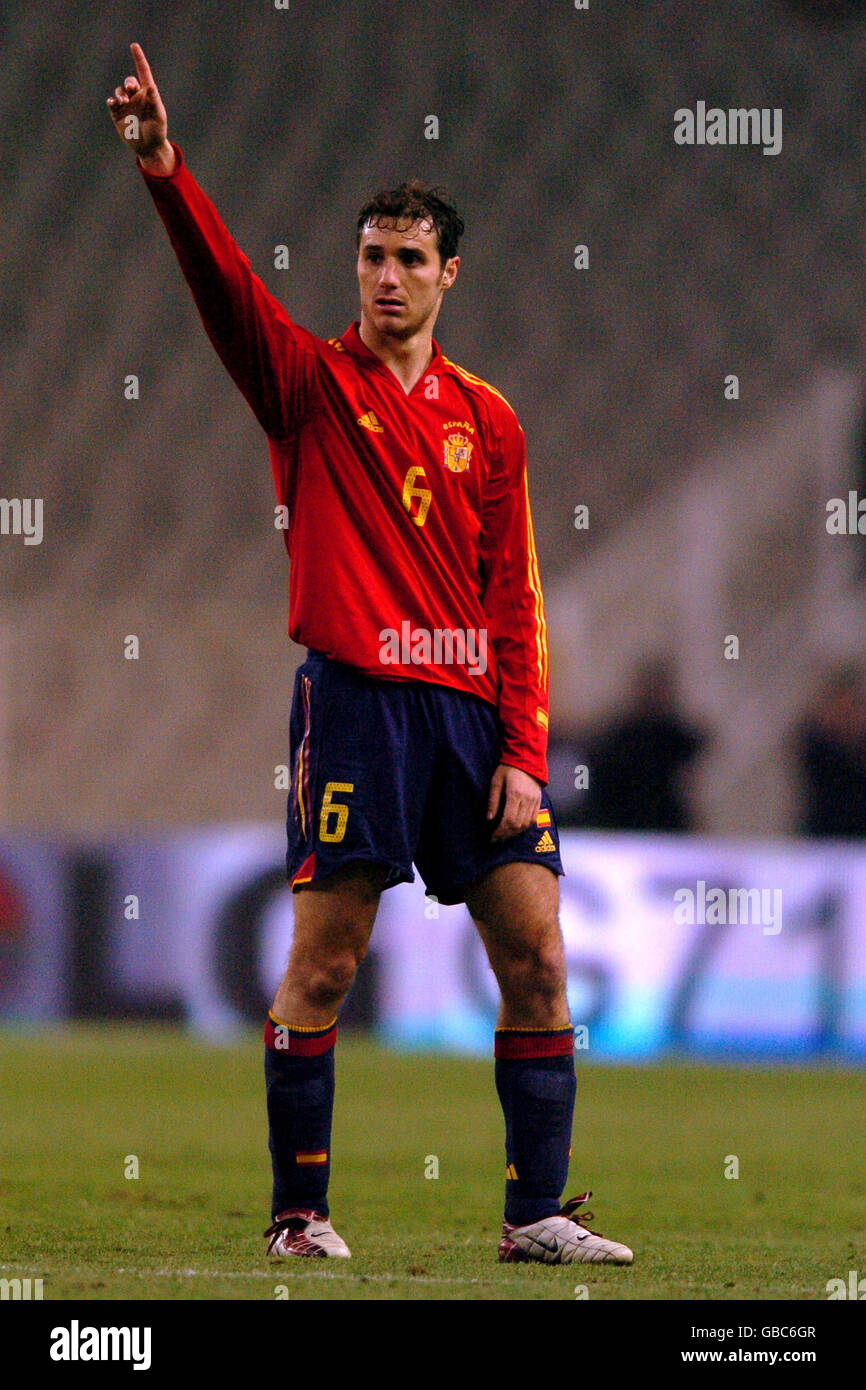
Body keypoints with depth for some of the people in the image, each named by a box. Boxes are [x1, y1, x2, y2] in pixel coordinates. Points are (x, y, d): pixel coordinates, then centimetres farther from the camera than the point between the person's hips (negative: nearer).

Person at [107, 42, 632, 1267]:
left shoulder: (487, 422, 13)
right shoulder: (310, 382, 5)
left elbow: (516, 601, 11)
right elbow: (226, 285, -12)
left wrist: (524, 747, 1)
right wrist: (164, 170, -29)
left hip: (473, 708, 4)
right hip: (356, 696, -4)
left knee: (536, 956, 0)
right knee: (321, 965, -4)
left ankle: (538, 1211, 6)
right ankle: (299, 1213, 4)